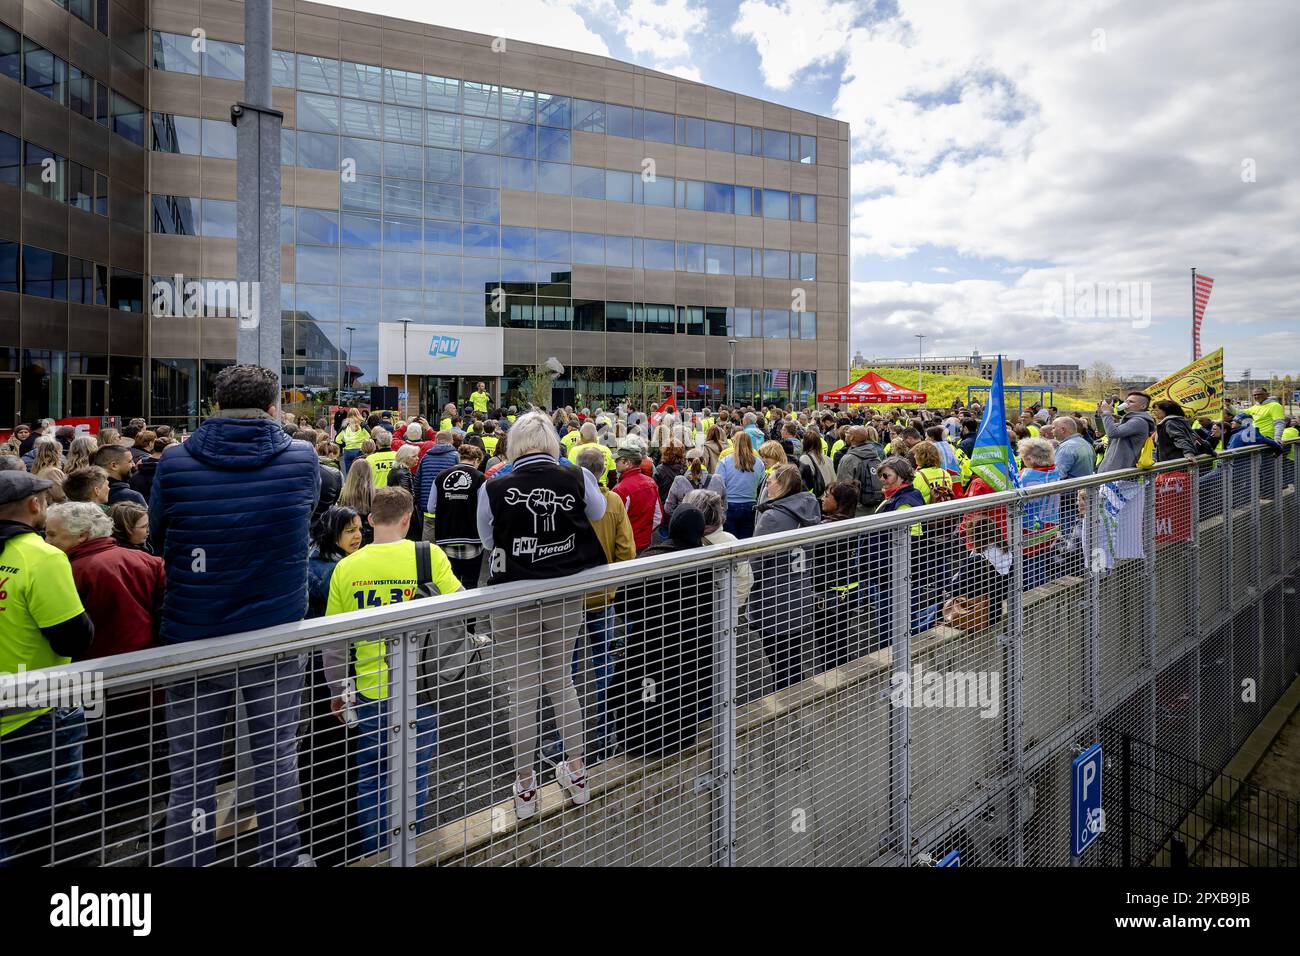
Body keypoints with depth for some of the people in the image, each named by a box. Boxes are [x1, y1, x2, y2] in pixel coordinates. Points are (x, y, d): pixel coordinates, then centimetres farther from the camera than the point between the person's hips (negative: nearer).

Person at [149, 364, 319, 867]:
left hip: (194, 640, 0)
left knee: (192, 772, 14)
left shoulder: (175, 461, -7)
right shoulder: (302, 459, -8)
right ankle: (281, 858, 29)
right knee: (277, 761, 14)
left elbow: (157, 537, 7)